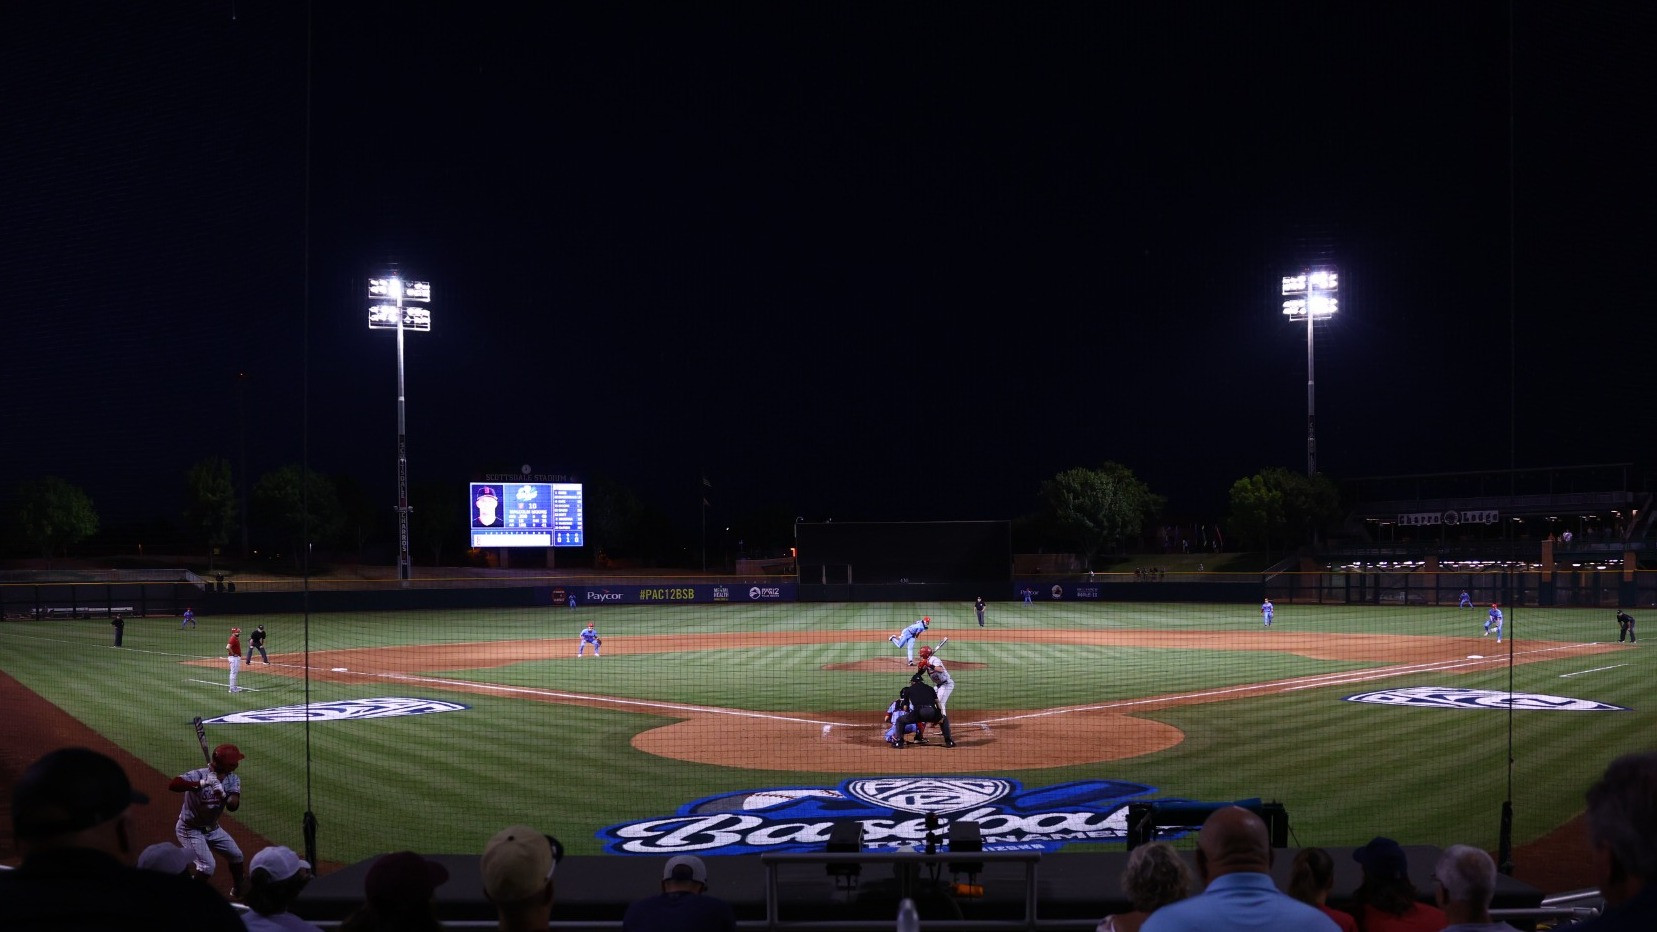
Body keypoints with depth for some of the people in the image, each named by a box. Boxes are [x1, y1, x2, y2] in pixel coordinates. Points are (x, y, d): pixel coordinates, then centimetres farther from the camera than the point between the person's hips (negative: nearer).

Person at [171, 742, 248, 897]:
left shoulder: (233, 780, -9)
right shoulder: (199, 774, -28)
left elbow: (233, 806, -22)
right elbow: (172, 785, -44)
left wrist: (223, 794, -42)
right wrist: (203, 783, -51)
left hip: (212, 828, 7)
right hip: (191, 830, -7)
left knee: (236, 856, 14)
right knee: (208, 866, -17)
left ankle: (238, 890, 38)